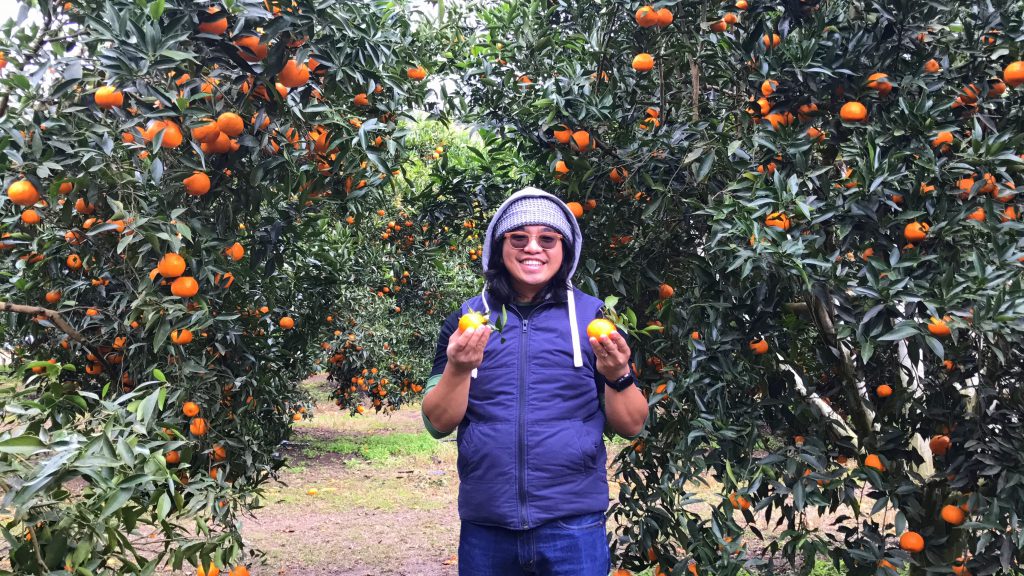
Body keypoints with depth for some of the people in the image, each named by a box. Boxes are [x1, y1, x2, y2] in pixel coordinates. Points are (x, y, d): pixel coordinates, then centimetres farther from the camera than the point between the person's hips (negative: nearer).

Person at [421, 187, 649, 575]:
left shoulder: (594, 317, 1)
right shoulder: (466, 318, 3)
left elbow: (632, 425, 3)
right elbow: (438, 424, 0)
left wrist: (617, 376, -16)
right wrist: (459, 368, -18)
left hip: (574, 527, -1)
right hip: (484, 529, 1)